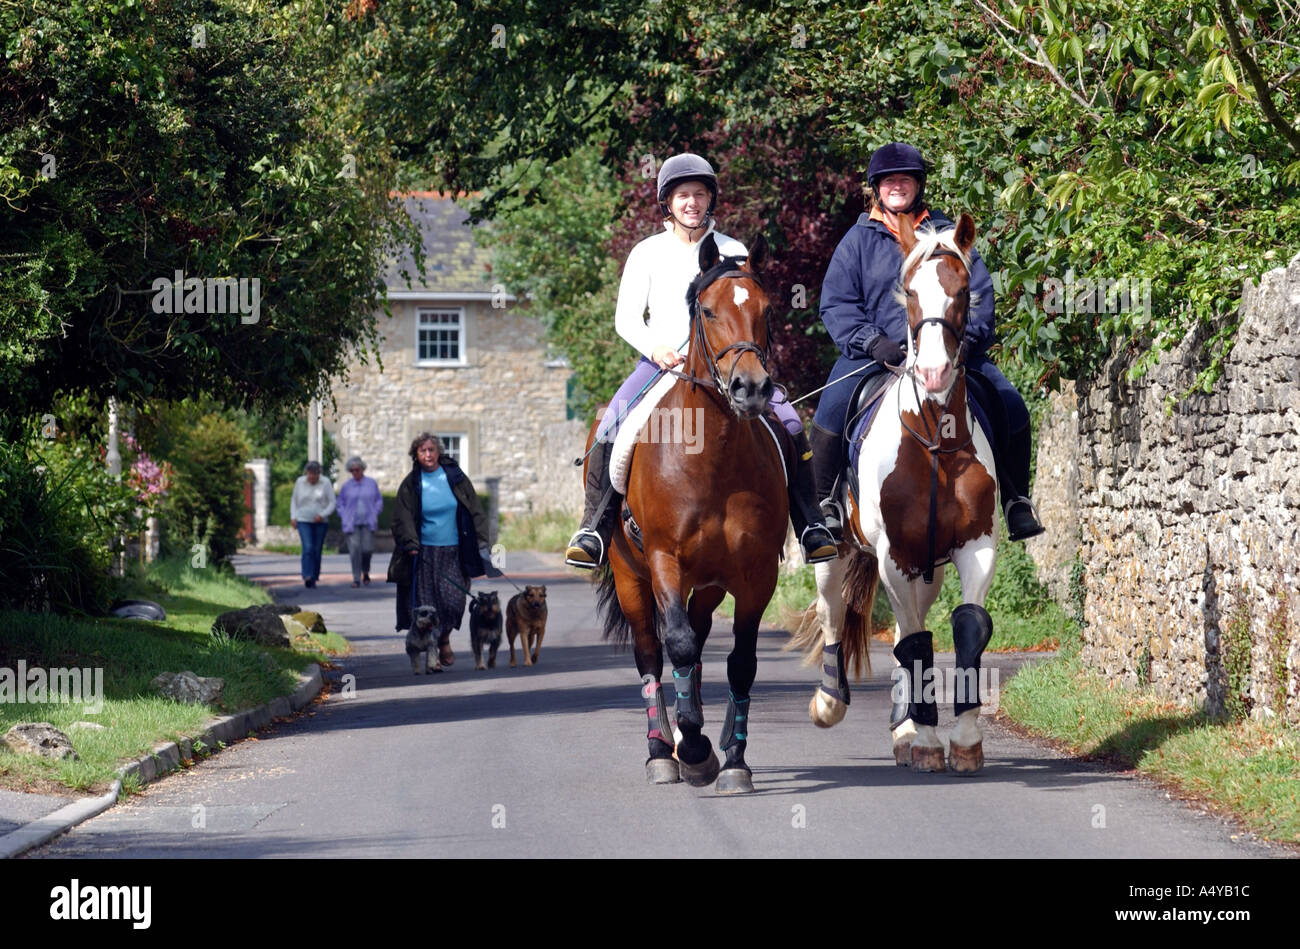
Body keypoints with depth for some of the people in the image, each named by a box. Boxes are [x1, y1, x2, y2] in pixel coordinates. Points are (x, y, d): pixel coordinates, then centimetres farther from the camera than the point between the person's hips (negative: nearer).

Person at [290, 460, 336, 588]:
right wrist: (293, 517, 1)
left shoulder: (326, 483, -5)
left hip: (320, 522, 1)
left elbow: (332, 503, -2)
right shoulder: (300, 482, 0)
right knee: (308, 548, -17)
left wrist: (322, 515, -16)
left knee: (317, 550, 3)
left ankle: (314, 578, 14)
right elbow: (294, 501, 13)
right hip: (303, 520, -1)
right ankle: (307, 577, -25)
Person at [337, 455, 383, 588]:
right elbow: (340, 503, 14)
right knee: (354, 550, -11)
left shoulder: (371, 483, 7)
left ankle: (365, 572, 21)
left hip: (368, 522, 0)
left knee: (367, 549, -8)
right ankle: (356, 579, -5)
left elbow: (379, 500, 14)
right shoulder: (346, 486, 6)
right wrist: (344, 518, 1)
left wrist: (375, 514, 0)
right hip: (352, 524, 0)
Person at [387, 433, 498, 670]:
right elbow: (403, 519, -1)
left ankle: (444, 639, 22)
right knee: (426, 605, -4)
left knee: (453, 601, -6)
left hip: (453, 552, 1)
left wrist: (481, 542, 2)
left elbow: (474, 510, 8)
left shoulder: (454, 477, 4)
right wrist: (410, 543, -16)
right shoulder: (411, 484, 1)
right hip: (425, 552, -1)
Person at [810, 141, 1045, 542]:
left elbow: (979, 291, 8)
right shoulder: (858, 240, 9)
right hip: (874, 354, -1)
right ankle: (825, 502, -8)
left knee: (1012, 408, -14)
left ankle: (1016, 502, 2)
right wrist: (872, 342, -14)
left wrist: (967, 336, -11)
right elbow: (836, 304, 3)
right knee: (831, 411, -26)